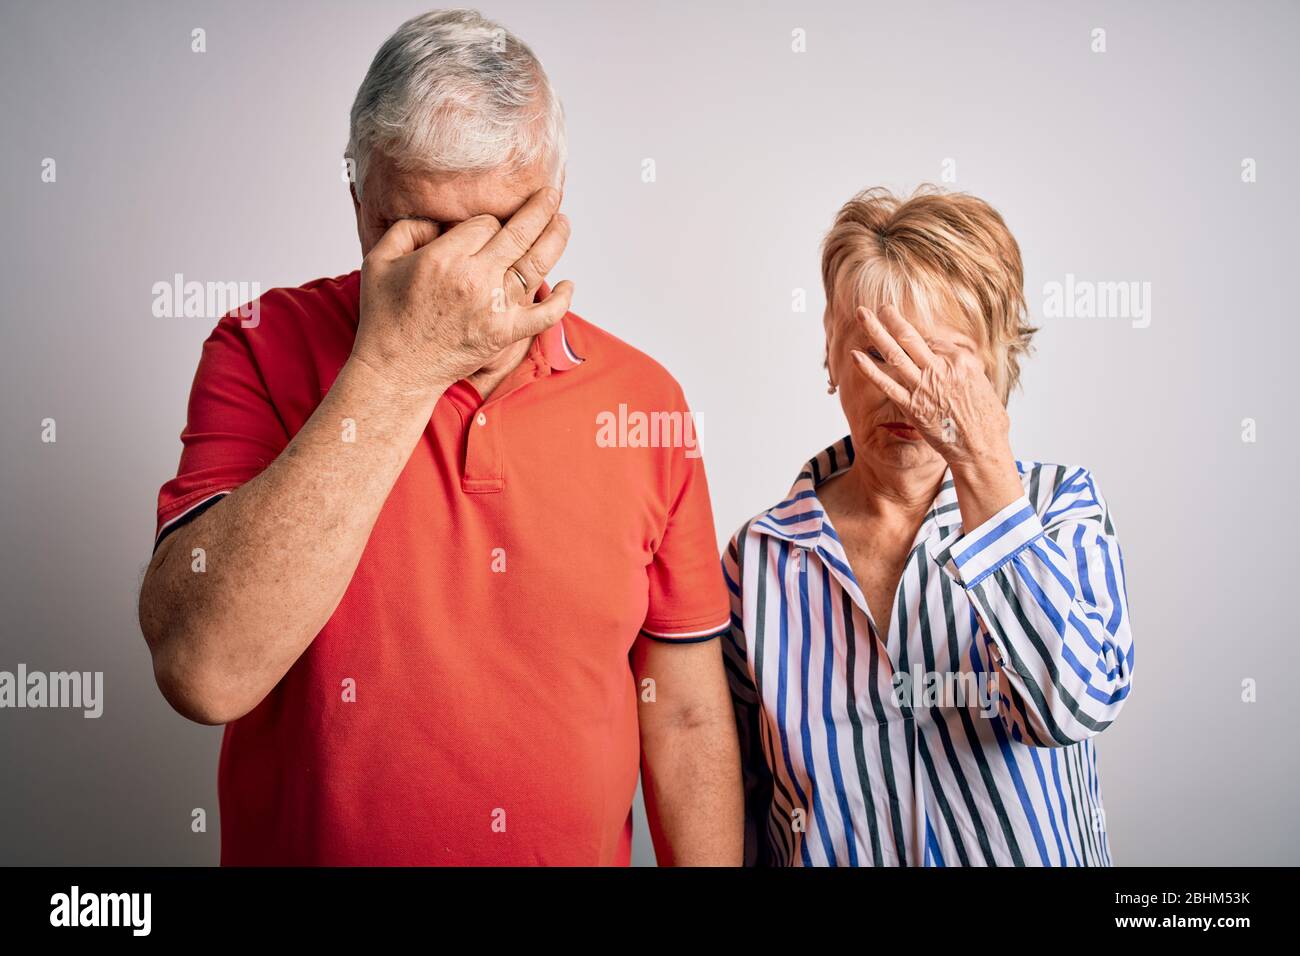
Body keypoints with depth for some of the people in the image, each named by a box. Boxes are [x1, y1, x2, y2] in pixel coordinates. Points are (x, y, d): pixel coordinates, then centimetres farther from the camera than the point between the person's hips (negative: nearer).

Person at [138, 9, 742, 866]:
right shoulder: (265, 350, -15)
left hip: (588, 846, 2)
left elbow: (687, 715, -4)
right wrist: (394, 366, -30)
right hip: (306, 843, -1)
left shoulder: (645, 399, -9)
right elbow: (204, 672, -29)